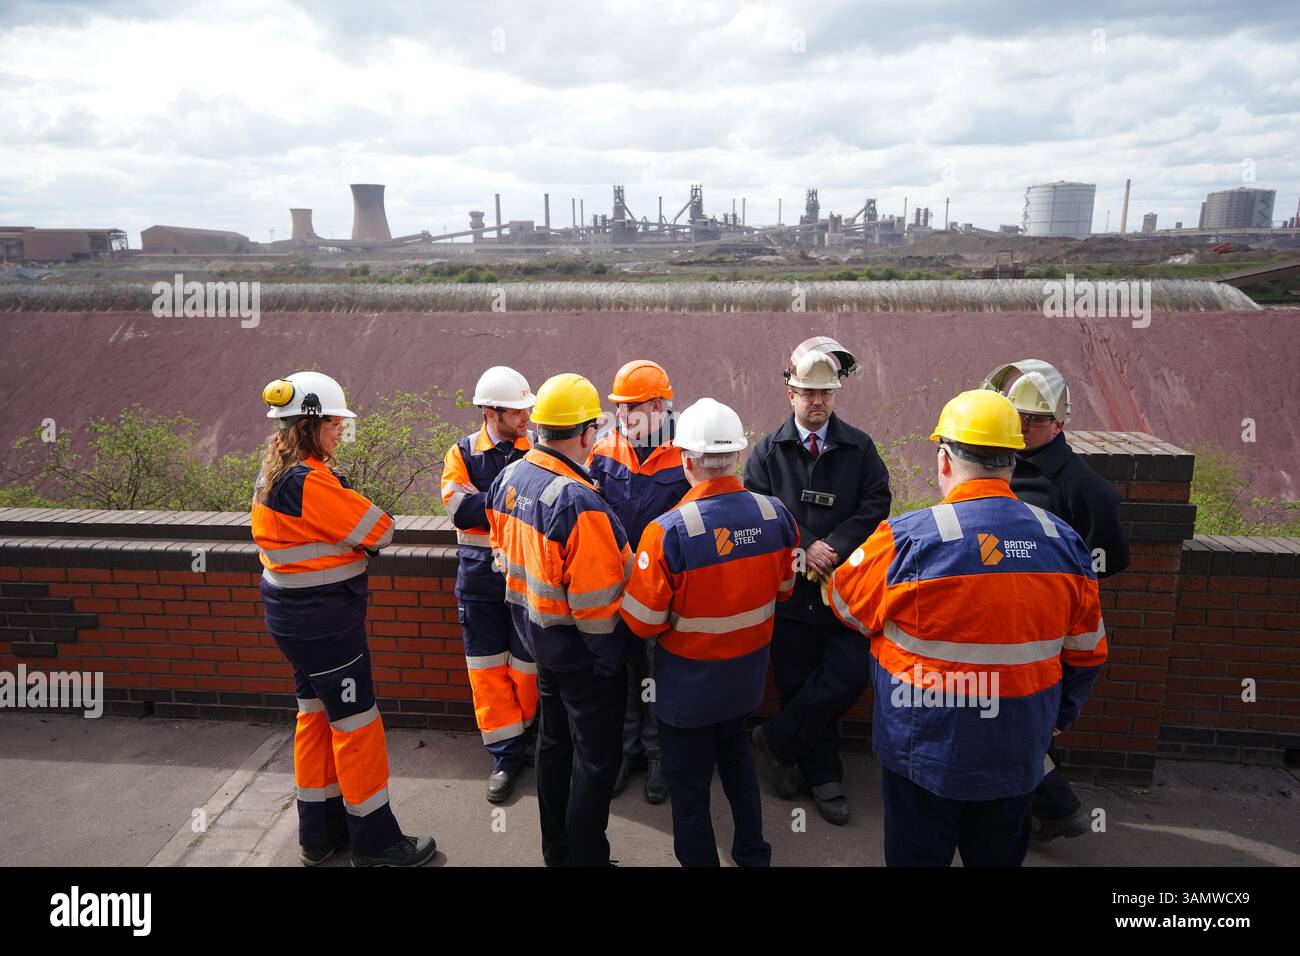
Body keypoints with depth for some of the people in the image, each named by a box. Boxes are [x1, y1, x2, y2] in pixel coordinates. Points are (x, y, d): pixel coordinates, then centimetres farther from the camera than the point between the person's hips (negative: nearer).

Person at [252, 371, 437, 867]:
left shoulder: (273, 477, 8)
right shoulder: (310, 482, -24)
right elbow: (378, 530, -18)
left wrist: (349, 508, -5)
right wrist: (369, 512, 1)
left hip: (294, 616, 10)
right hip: (325, 621, -10)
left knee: (316, 716, 19)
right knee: (356, 723, 2)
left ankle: (319, 834, 33)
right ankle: (375, 841, 17)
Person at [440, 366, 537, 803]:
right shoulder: (462, 453, 2)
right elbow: (460, 509, -13)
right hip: (479, 577, 2)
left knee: (528, 667, 7)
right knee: (487, 670, 8)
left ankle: (530, 741, 31)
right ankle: (507, 755, 22)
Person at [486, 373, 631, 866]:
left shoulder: (507, 479, -3)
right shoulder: (579, 502, -30)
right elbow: (596, 602, -27)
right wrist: (609, 657, -12)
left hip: (538, 637, 9)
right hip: (583, 656, -9)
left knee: (554, 742, 24)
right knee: (597, 758, 10)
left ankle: (555, 848, 41)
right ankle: (585, 856, 26)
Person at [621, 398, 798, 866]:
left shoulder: (668, 530, -28)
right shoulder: (776, 514, -13)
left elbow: (643, 621, -20)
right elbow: (783, 586, 4)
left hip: (690, 680, -5)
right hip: (749, 671, 6)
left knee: (690, 784, 16)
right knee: (734, 749, 30)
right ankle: (751, 850, 45)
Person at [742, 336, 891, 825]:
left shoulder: (859, 448, 3)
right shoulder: (769, 450, 2)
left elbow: (876, 505, -3)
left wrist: (834, 546, -16)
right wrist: (804, 547, -13)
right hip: (791, 587, 0)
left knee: (848, 677, -8)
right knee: (798, 683, 9)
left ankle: (776, 739, 14)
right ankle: (823, 775, 29)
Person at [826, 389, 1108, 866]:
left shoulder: (905, 539, -22)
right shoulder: (1063, 540, -7)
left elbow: (845, 605, -5)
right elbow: (1086, 651, 4)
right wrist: (1058, 716, 20)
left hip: (925, 749, -4)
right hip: (1019, 753, 4)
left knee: (919, 856, 17)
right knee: (1000, 856, 26)